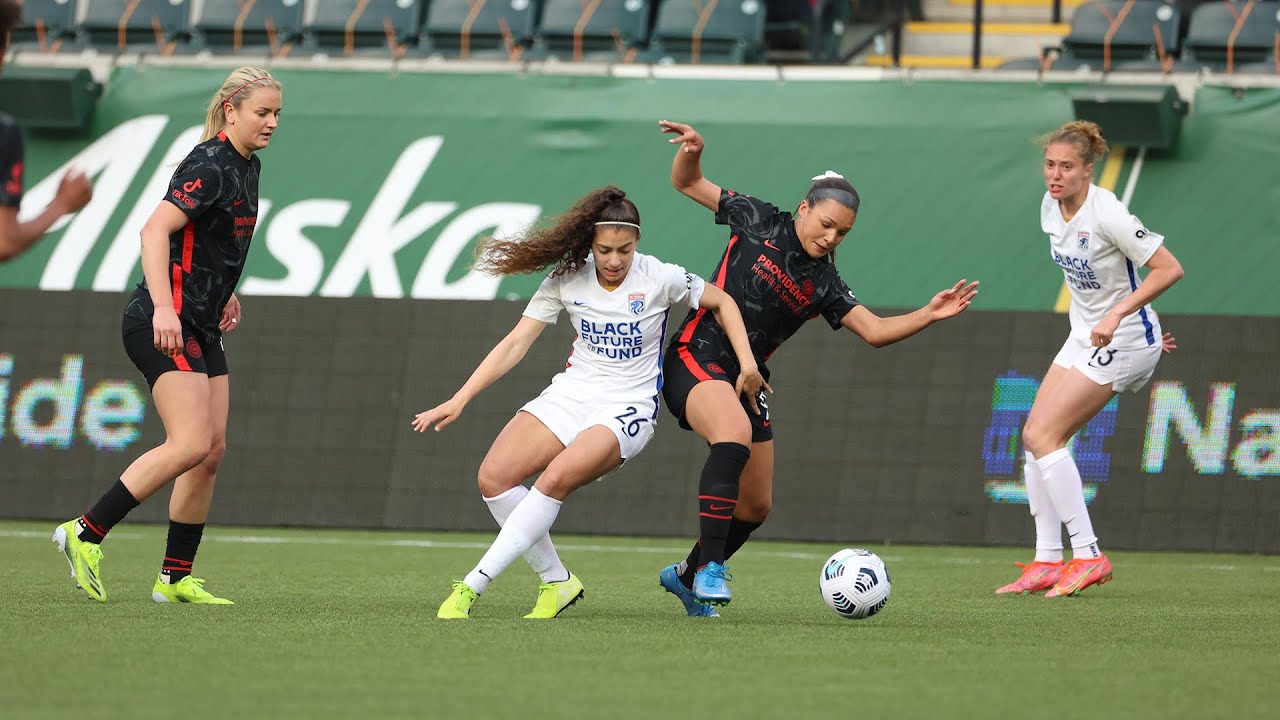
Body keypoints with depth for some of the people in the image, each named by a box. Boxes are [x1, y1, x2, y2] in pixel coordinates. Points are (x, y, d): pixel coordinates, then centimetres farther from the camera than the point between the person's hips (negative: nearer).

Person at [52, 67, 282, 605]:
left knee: (212, 450, 5)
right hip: (165, 327, -10)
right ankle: (85, 533, -10)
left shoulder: (246, 167, 14)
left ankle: (175, 579, 10)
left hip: (200, 329, 10)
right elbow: (155, 229, -26)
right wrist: (164, 307, -35)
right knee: (191, 444, -18)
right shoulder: (210, 166, -16)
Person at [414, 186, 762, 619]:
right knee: (494, 476, -18)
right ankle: (556, 582, -3)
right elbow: (514, 345, -1)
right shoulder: (566, 281, -2)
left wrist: (747, 362, -1)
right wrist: (459, 400, -7)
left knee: (555, 479, -30)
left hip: (628, 410, -4)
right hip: (570, 395, 4)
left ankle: (472, 587, -29)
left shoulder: (660, 279, -8)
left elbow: (721, 302, 8)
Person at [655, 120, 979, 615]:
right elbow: (687, 183, 6)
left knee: (756, 507, 9)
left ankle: (687, 576, 34)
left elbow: (875, 331, -3)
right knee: (735, 434, -36)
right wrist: (691, 149, -15)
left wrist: (929, 315, -17)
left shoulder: (823, 285, 6)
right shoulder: (760, 224, -2)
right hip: (696, 359, -6)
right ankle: (710, 568, -35)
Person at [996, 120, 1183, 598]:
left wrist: (1117, 314, -30)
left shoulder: (1106, 214, -23)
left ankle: (1088, 555, -11)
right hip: (1084, 336, 9)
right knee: (1034, 437, 2)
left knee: (1042, 435, -14)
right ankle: (1047, 563, 6)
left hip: (1123, 341, -9)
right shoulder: (1051, 208, 2)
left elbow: (1169, 268, -24)